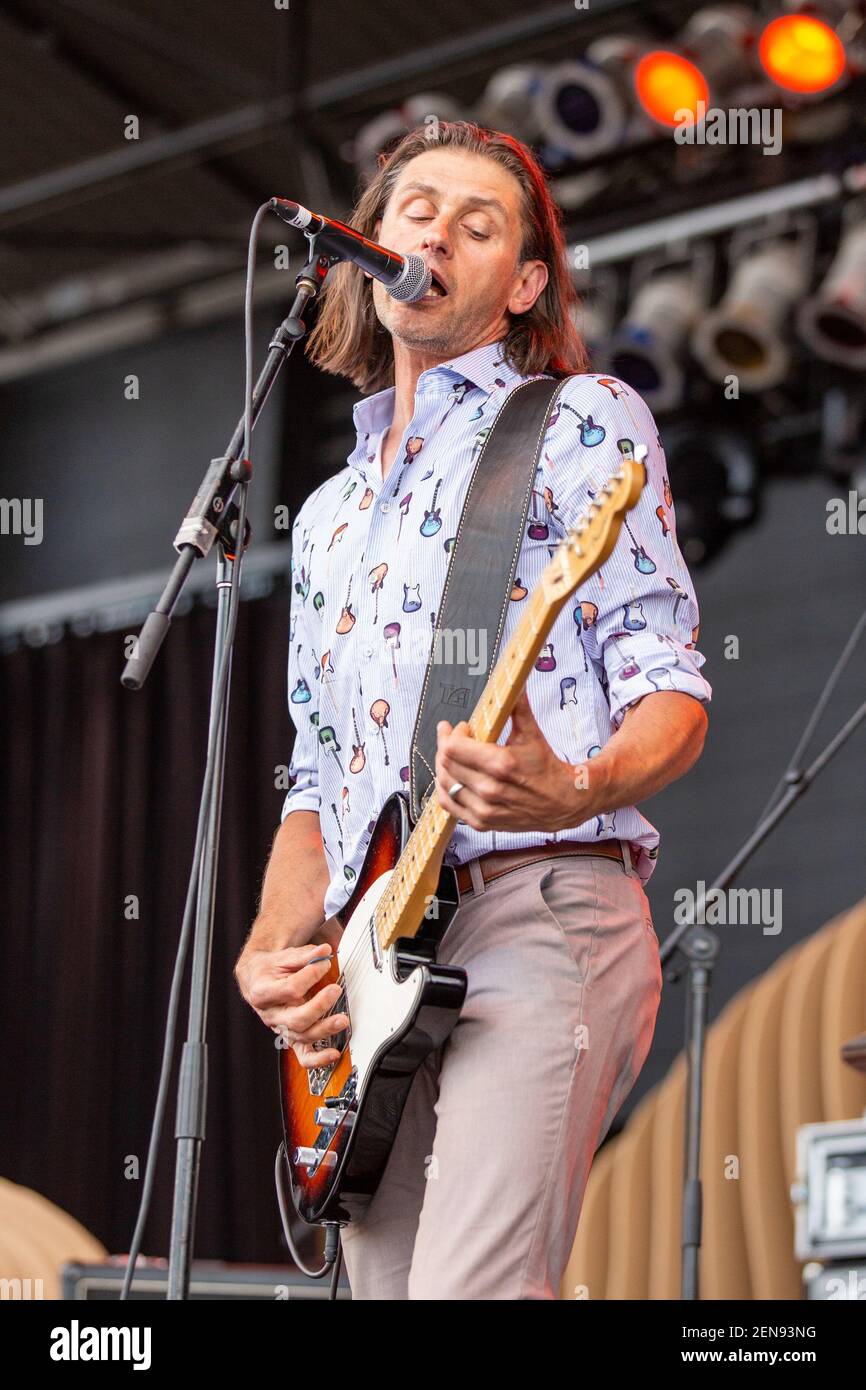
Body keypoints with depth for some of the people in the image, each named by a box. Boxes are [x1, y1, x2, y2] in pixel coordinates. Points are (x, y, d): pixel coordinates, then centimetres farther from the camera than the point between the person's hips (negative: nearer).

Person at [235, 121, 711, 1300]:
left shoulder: (583, 420, 6)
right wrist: (270, 953, 7)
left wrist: (578, 790, -25)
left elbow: (671, 694, -3)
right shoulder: (333, 513, 26)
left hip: (538, 920, -7)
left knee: (471, 1289, -22)